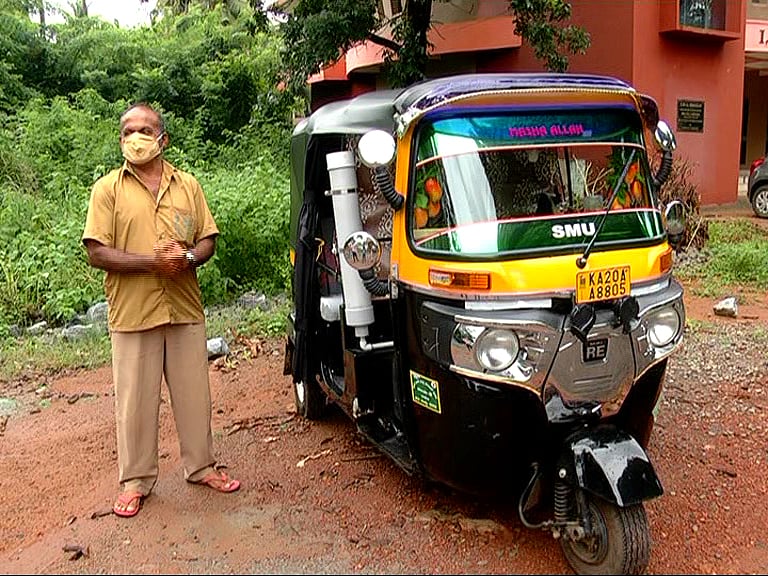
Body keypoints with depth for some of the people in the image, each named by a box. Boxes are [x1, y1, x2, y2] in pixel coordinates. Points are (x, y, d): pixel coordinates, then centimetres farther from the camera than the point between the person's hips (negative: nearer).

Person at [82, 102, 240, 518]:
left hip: (185, 309, 3)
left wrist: (187, 257, -13)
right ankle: (135, 480, 22)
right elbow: (97, 253, -6)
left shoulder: (188, 185, 10)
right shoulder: (107, 189, 0)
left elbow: (207, 240, 9)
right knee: (135, 400, 6)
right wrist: (153, 261, -18)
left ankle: (201, 466, 28)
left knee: (194, 393, 11)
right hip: (132, 312, -2)